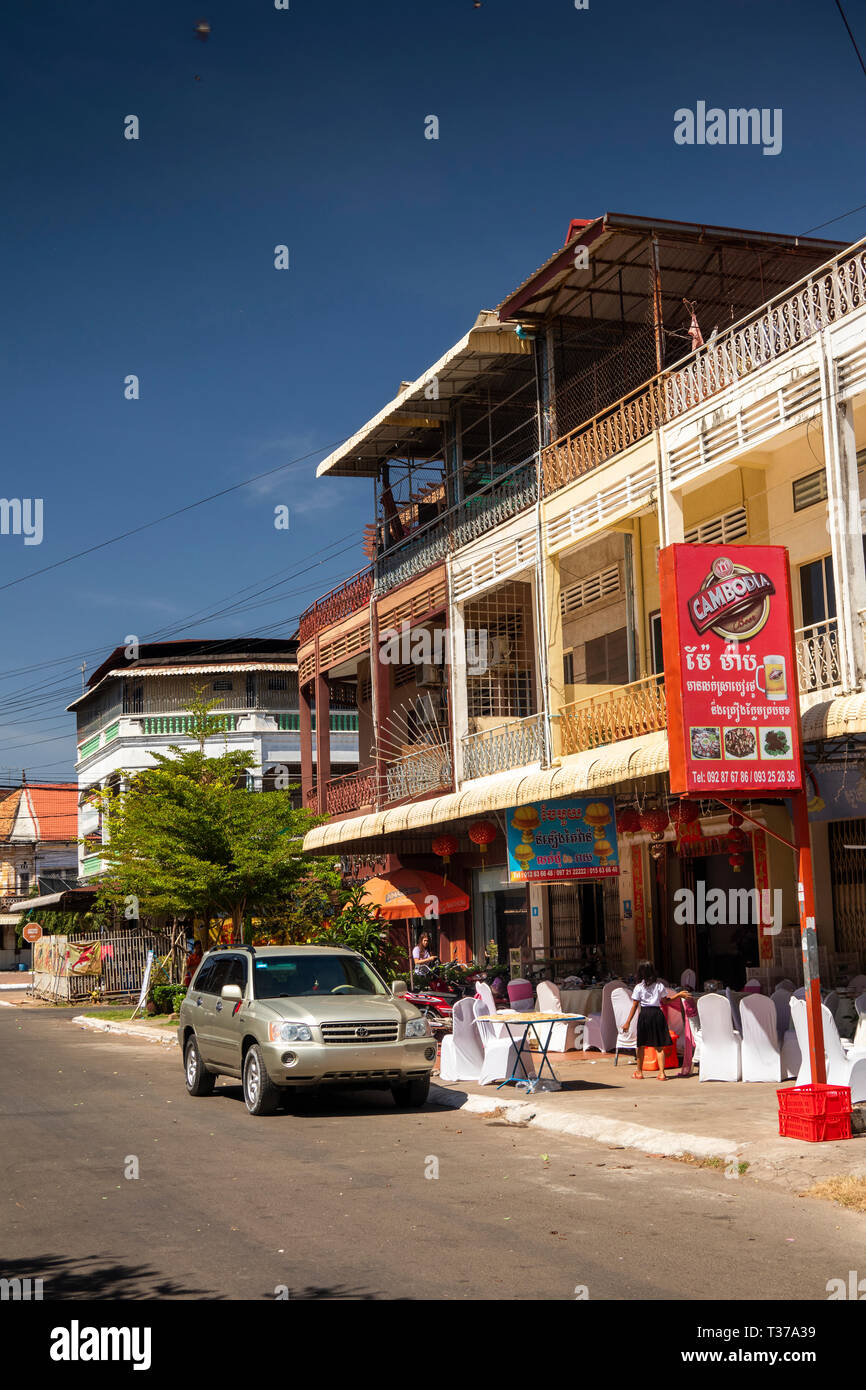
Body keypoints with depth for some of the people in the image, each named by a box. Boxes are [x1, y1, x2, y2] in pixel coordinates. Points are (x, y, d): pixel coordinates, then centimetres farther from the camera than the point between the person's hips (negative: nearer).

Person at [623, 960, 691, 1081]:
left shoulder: (639, 987, -3)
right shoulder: (659, 985, 2)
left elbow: (635, 1006, -4)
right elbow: (667, 1000, 8)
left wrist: (628, 1022, -1)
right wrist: (679, 994, 22)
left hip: (644, 1014, -1)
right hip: (657, 1013, 2)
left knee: (641, 1045, 12)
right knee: (659, 1046, 5)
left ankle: (639, 1072, 20)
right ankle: (661, 1072, -3)